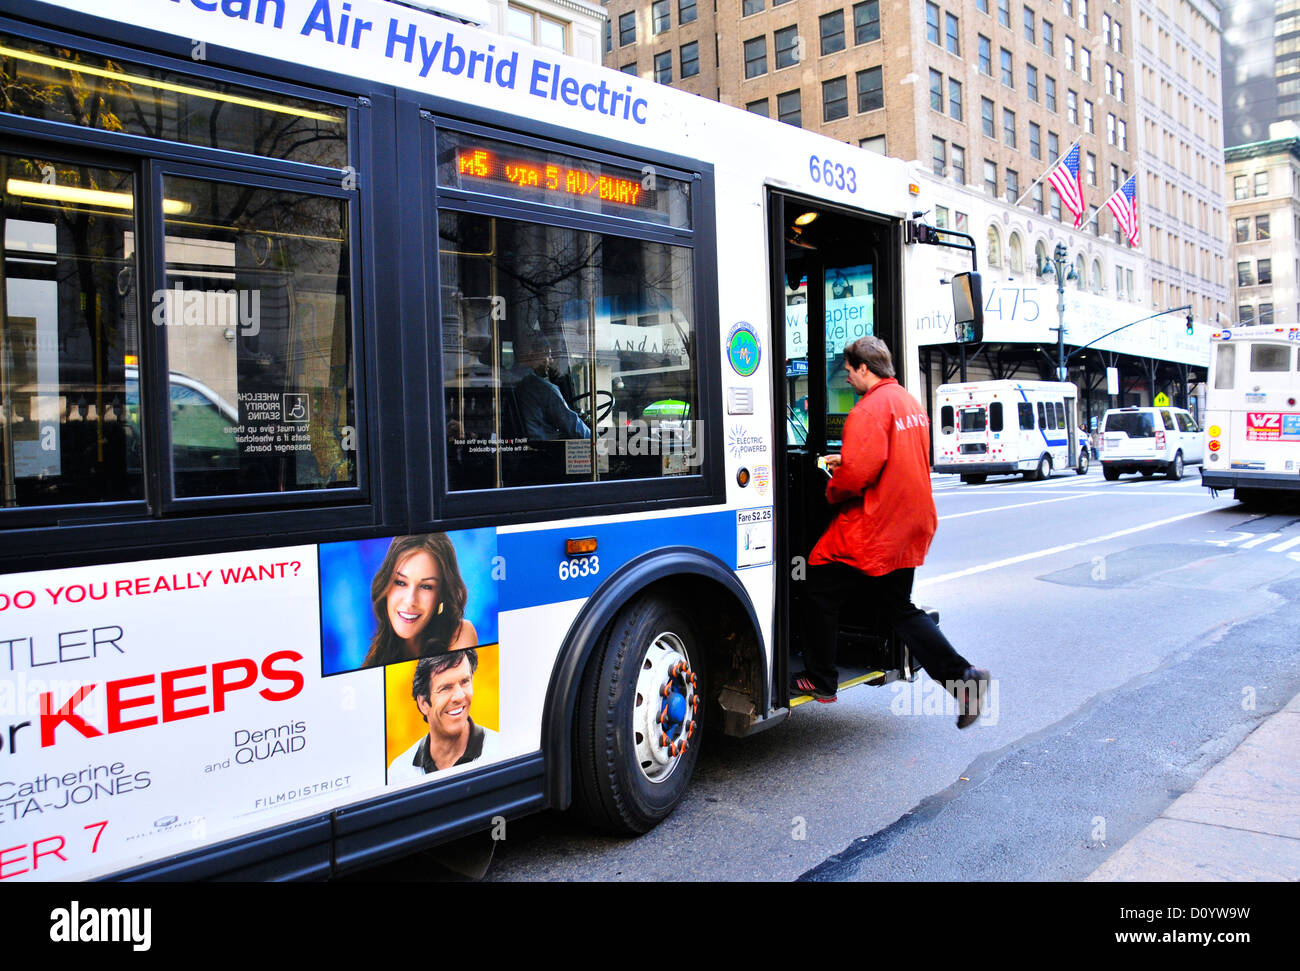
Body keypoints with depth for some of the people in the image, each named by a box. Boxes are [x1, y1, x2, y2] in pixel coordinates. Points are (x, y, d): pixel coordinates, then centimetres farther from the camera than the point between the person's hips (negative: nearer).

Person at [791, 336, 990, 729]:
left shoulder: (870, 409, -18)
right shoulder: (910, 403, 13)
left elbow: (856, 474, -26)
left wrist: (832, 491, -5)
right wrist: (844, 462, 19)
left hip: (869, 531, -9)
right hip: (908, 530, 9)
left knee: (823, 591, 8)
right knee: (899, 608, 17)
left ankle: (819, 680, 18)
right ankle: (962, 676, 6)